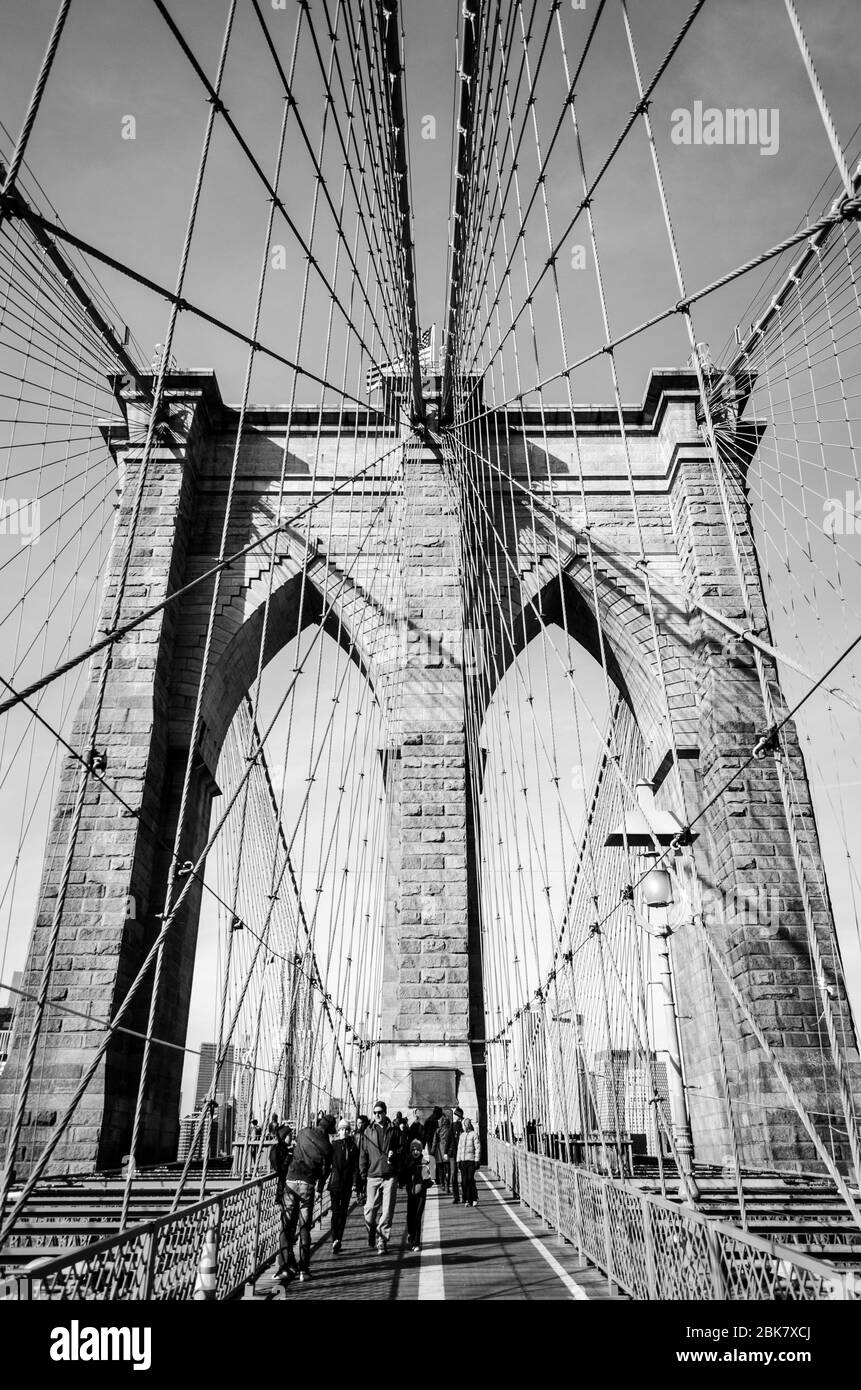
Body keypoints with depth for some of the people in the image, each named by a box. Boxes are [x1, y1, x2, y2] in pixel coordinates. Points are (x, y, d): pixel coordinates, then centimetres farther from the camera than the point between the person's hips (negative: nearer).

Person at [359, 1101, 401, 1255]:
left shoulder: (393, 1130, 5)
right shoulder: (368, 1131, 6)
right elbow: (363, 1153, 9)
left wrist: (394, 1153, -9)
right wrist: (363, 1173, 3)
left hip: (390, 1175, -1)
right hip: (373, 1175, 1)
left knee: (387, 1210, -2)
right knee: (371, 1209, 3)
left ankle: (382, 1241, 9)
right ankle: (372, 1235, 28)